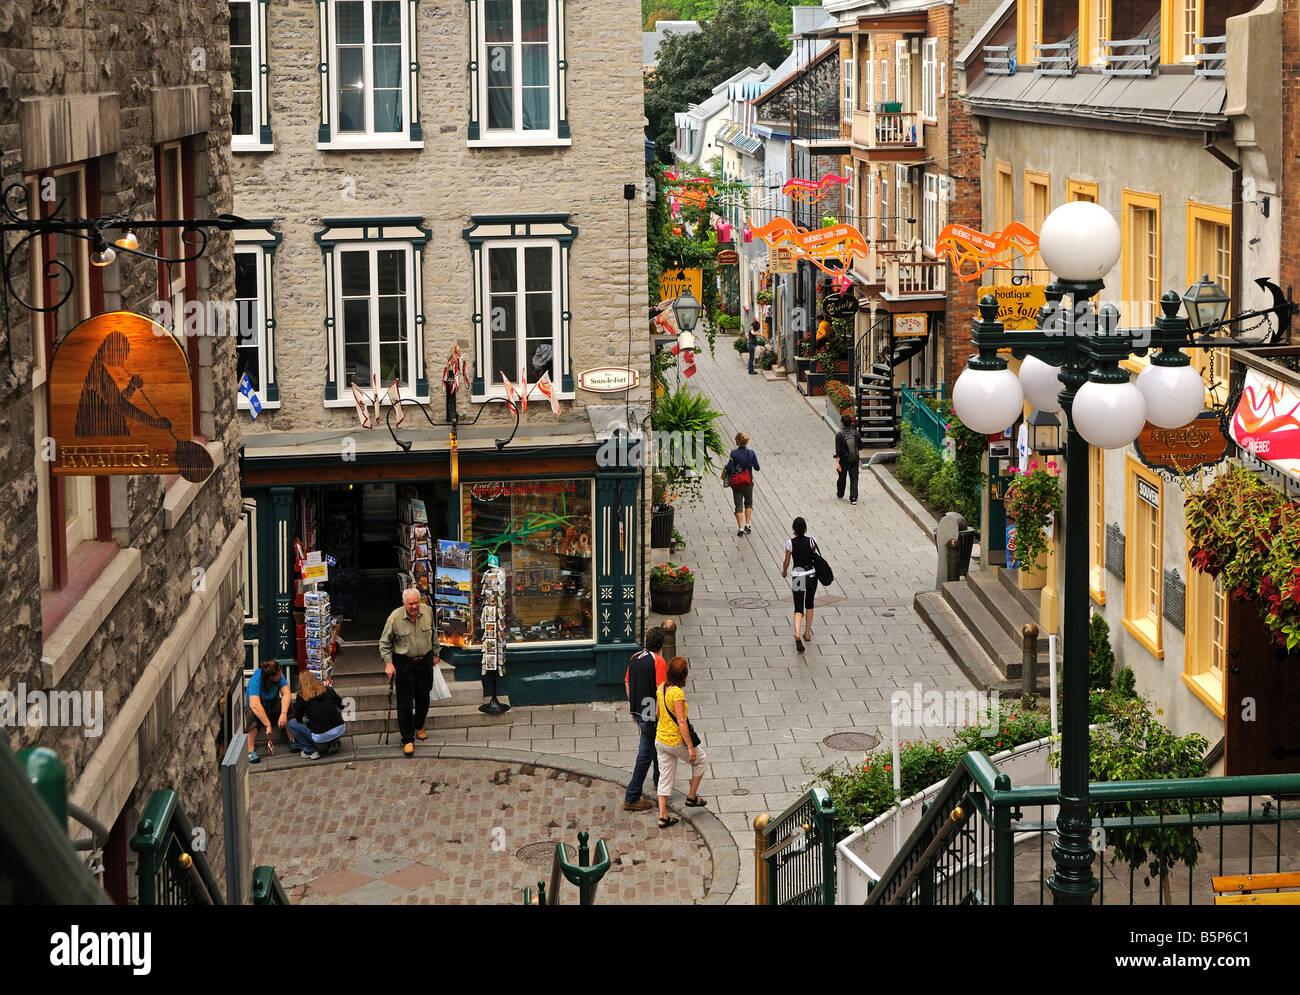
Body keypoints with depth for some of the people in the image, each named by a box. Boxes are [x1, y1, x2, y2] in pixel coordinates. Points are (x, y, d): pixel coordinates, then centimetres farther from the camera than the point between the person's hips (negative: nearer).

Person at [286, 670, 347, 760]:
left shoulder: (301, 698, -1)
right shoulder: (329, 691, 7)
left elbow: (298, 719, 11)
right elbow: (341, 707, 19)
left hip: (320, 736, -4)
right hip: (340, 730, 4)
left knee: (292, 723, 13)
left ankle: (310, 752, 8)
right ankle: (332, 743, 17)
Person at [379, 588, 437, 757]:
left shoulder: (427, 611, -4)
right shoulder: (395, 617, -14)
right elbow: (385, 643, -4)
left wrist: (434, 654, 20)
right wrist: (388, 663, -11)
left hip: (425, 660, 4)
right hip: (404, 663, -4)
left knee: (423, 698, 15)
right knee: (405, 702, -5)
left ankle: (419, 727, 40)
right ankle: (407, 740, 0)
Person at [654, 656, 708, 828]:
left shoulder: (661, 687, -1)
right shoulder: (677, 693, -25)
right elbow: (681, 722, -24)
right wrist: (690, 747, -20)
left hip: (660, 739, 7)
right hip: (676, 741, -7)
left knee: (665, 777, 13)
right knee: (700, 759, 20)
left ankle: (663, 816, 15)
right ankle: (692, 797, 27)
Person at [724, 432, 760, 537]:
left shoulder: (734, 453, -15)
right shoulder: (751, 453, -9)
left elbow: (729, 468, -17)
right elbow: (757, 468, -3)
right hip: (748, 482, 2)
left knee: (739, 505, 7)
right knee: (748, 503, 22)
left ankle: (740, 528, 3)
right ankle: (747, 525, 16)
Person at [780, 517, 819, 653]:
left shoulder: (790, 542, -10)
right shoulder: (811, 540, -8)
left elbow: (786, 562, -3)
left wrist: (784, 572, 16)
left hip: (797, 576, -1)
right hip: (812, 575, 1)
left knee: (798, 608, 0)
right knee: (809, 604, 23)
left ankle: (797, 635, -21)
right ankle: (807, 633, 29)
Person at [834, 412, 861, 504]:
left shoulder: (839, 434, -13)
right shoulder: (855, 433, -4)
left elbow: (838, 450, -18)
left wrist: (837, 462, -21)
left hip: (843, 459, -2)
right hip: (854, 460, 2)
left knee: (842, 478, 17)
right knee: (854, 478, 3)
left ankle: (840, 494, 37)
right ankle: (853, 498, -7)